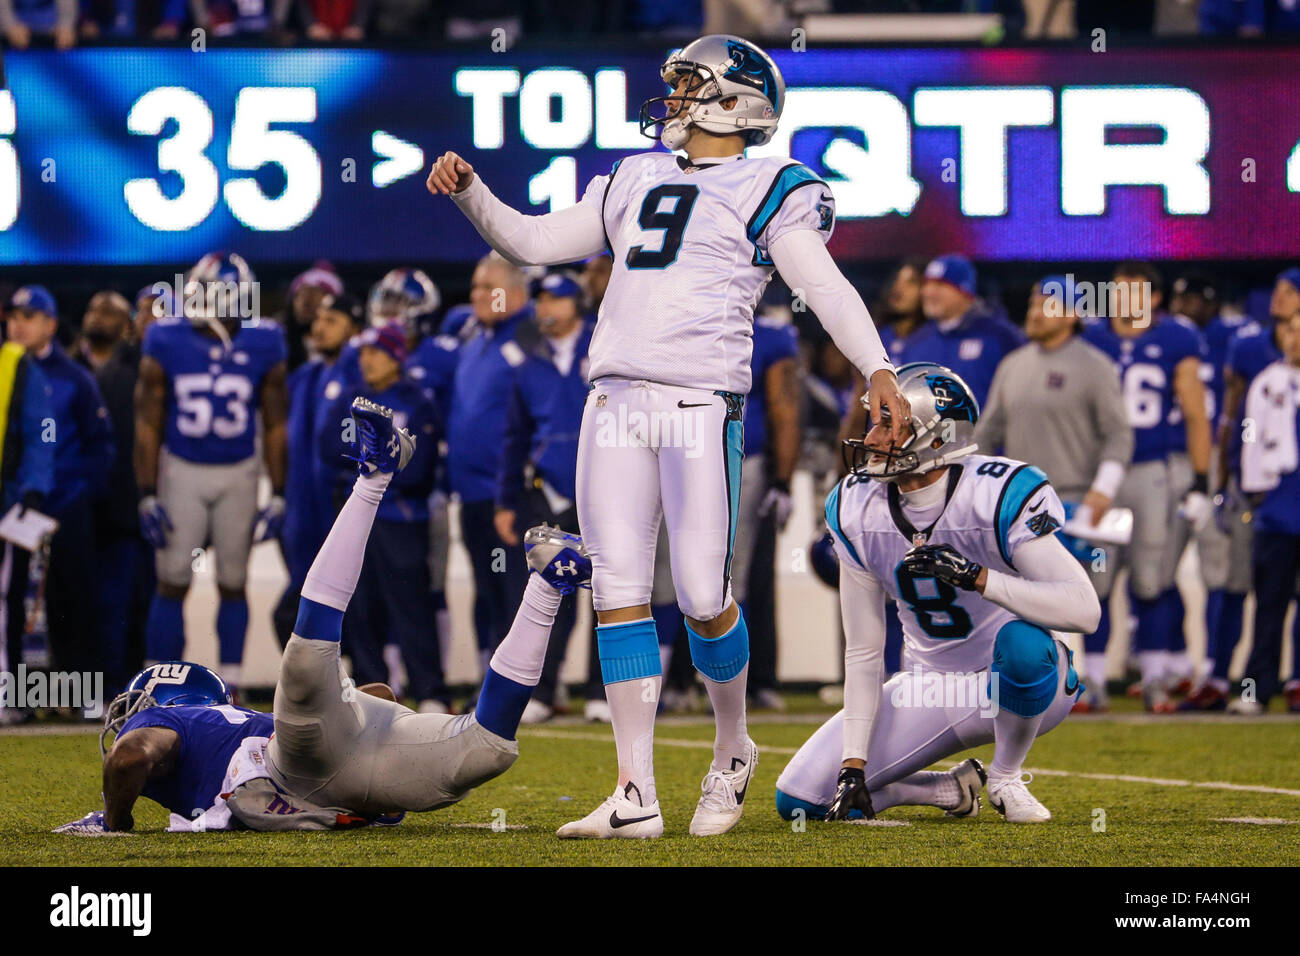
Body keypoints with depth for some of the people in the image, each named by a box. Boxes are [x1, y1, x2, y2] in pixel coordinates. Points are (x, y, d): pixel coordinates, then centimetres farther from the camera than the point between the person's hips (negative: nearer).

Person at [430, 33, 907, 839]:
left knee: (703, 598, -8)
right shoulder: (637, 183, 22)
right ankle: (636, 796, 0)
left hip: (701, 401, -6)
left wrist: (877, 368, -19)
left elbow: (824, 285, -6)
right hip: (617, 401, 6)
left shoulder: (771, 192, 4)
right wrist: (470, 192, 12)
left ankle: (733, 751, 20)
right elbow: (532, 241, 26)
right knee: (619, 591, -1)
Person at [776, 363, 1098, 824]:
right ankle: (953, 790, 13)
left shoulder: (997, 496, -25)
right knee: (800, 798, -9)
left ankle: (1005, 778, -11)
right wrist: (853, 764, -10)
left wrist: (977, 578, -42)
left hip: (1019, 687, -4)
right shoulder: (858, 513, -8)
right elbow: (861, 652, -3)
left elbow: (1085, 610, -34)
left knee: (1022, 641, -41)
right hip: (932, 691, 5)